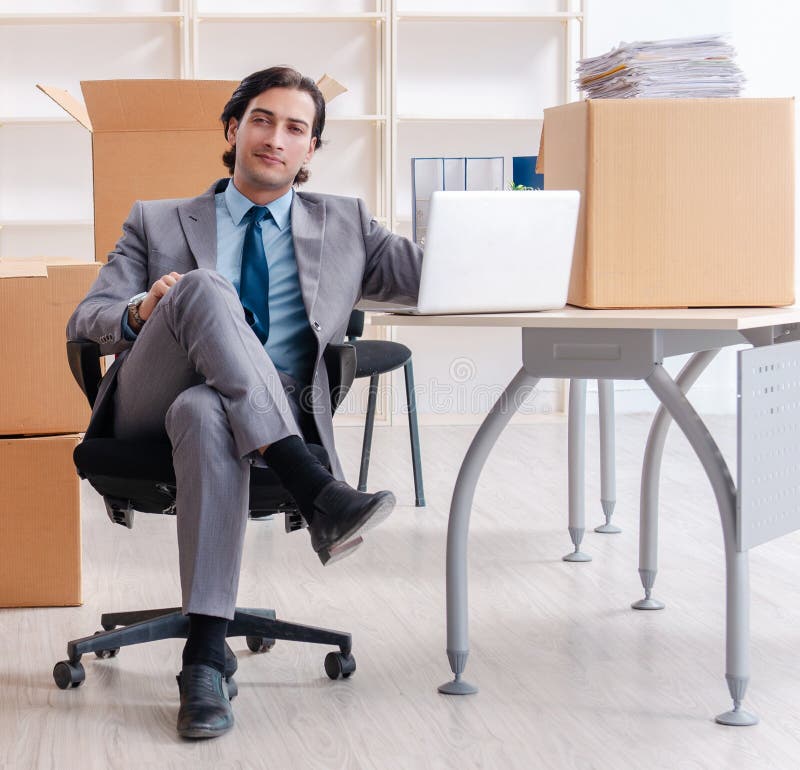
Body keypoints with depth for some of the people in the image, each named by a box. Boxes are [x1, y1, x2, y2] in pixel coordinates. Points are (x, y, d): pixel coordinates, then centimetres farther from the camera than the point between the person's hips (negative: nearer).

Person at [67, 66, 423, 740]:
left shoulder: (344, 225, 24)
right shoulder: (159, 222, 23)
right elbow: (84, 321, 12)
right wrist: (140, 314, -11)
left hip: (278, 417, 0)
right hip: (152, 401, 1)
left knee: (204, 413, -39)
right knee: (205, 287, -32)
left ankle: (206, 656, -45)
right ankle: (316, 494, -45)